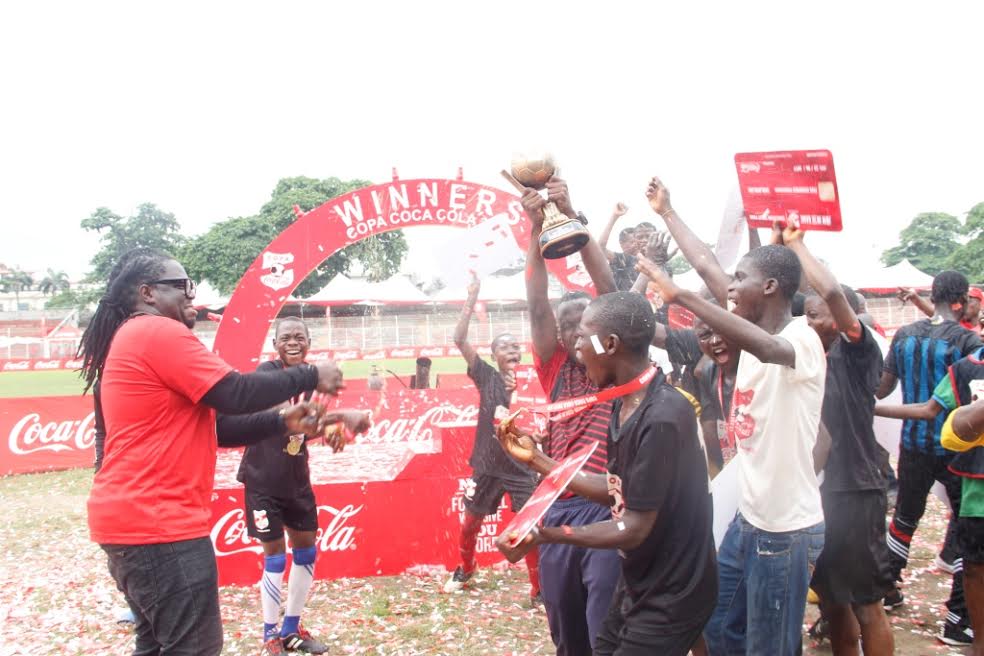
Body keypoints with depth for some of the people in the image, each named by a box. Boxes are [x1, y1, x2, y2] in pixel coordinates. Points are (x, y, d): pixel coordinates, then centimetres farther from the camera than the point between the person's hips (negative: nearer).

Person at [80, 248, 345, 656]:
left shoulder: (135, 340, 21)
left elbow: (211, 427, 18)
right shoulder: (158, 332, -13)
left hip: (133, 519, 11)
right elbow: (235, 395, -18)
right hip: (157, 523, -11)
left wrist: (282, 423, 9)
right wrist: (309, 376, -6)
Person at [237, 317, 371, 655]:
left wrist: (334, 429, -5)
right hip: (263, 479, -7)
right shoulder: (267, 372, -18)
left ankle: (292, 629, 29)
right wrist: (341, 415, -43)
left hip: (296, 478, 7)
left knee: (306, 549, 13)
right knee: (275, 555, 0)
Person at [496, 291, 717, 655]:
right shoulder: (625, 404, 1)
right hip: (638, 581, 9)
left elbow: (635, 529, -24)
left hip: (670, 595, -8)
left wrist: (542, 536, -22)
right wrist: (535, 457, 5)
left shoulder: (662, 418, -29)